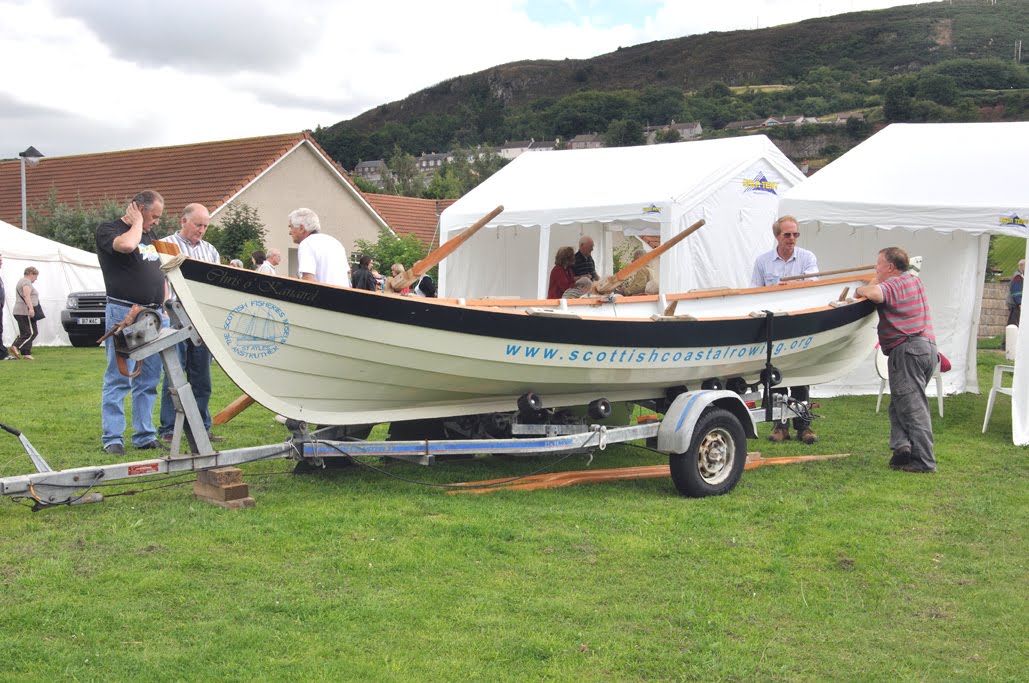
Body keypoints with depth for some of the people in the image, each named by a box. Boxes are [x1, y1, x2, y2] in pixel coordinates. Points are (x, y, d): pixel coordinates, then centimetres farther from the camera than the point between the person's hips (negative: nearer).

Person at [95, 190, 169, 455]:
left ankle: (144, 435, 14)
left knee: (149, 380, 8)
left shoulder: (150, 236, 21)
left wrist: (165, 309, 15)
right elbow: (126, 245, -24)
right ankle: (112, 438, -2)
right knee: (118, 379, -5)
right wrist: (136, 223, -5)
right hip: (124, 314, -7)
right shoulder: (107, 230, -1)